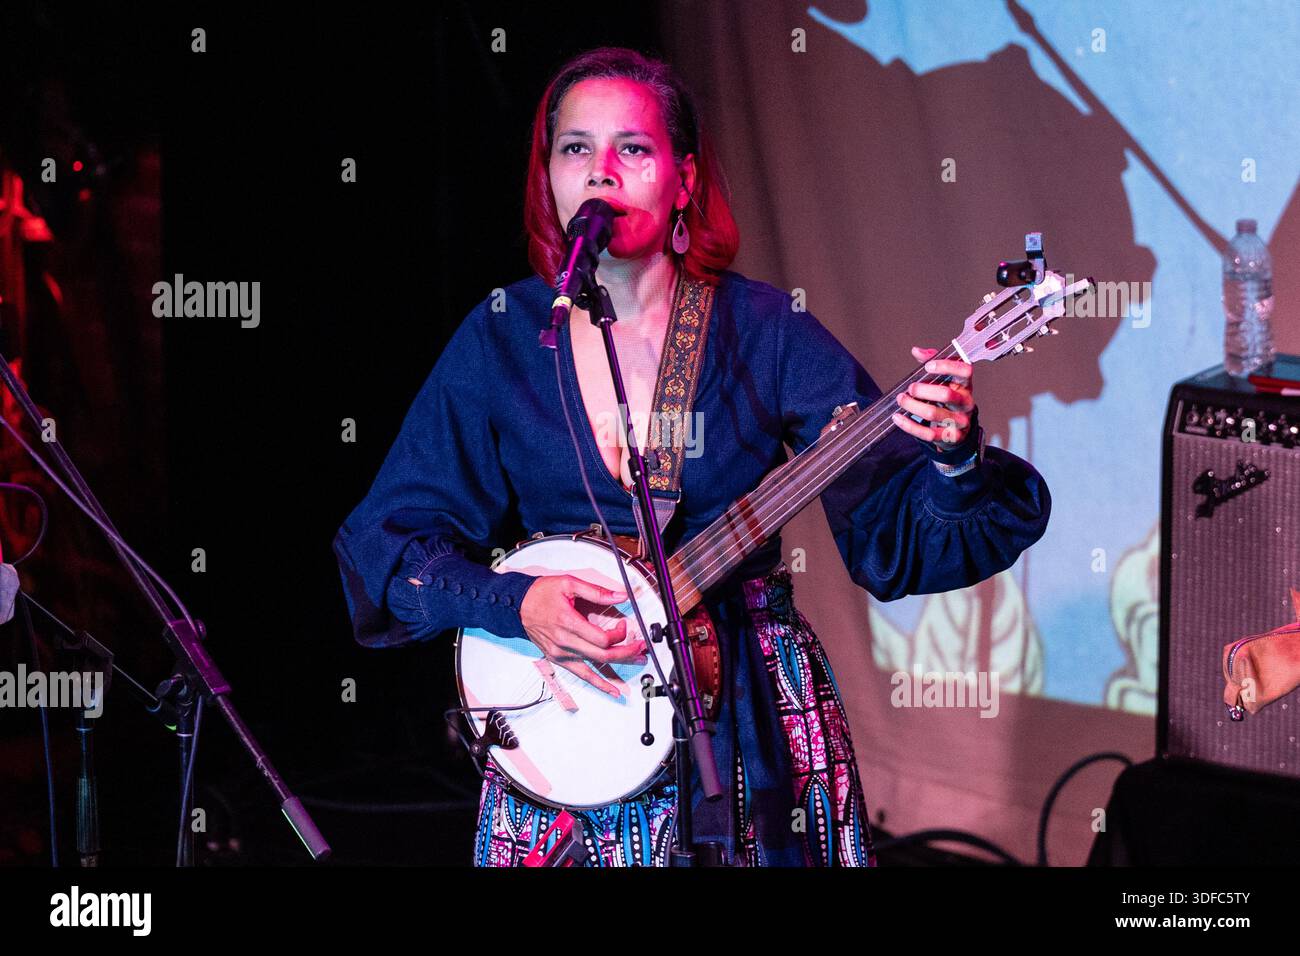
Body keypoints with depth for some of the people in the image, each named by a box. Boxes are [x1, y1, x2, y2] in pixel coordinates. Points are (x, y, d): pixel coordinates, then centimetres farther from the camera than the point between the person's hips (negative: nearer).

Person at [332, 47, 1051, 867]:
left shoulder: (762, 330, -5)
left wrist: (952, 460, -31)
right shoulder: (503, 338, -1)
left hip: (748, 729, -1)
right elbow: (384, 539, 0)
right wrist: (515, 603, -16)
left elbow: (894, 530, -10)